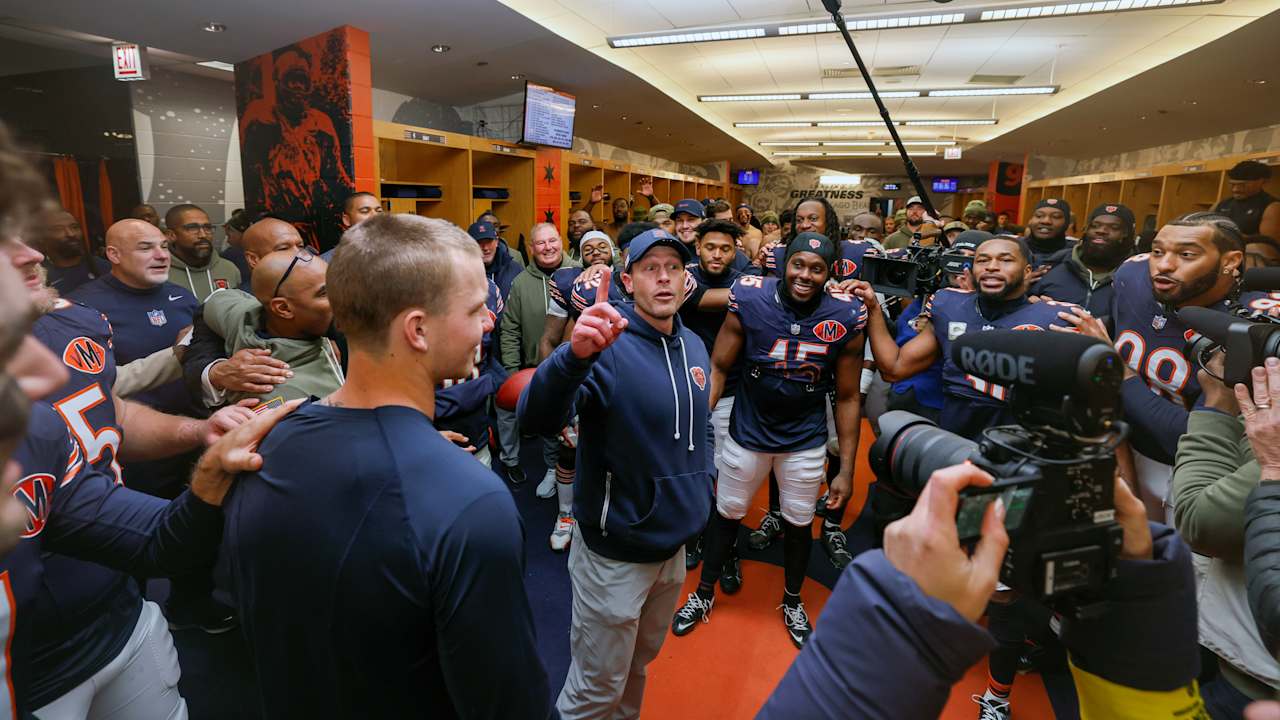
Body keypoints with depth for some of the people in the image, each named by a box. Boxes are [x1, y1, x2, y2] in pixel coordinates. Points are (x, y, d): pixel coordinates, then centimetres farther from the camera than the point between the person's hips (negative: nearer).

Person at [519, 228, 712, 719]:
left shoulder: (694, 346, 1)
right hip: (616, 552, -6)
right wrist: (576, 354, -54)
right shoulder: (607, 345, -21)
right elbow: (537, 418, -37)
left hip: (676, 542, 7)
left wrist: (702, 487, 9)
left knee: (639, 663, 28)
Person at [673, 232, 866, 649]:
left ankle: (792, 603, 45)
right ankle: (704, 594, 40)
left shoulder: (844, 318, -14)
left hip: (805, 442, 1)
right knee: (726, 514, 15)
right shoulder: (750, 302, -18)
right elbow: (718, 369, -11)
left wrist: (846, 470, -5)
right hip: (747, 433, 0)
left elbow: (847, 399, -5)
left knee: (799, 524, 17)